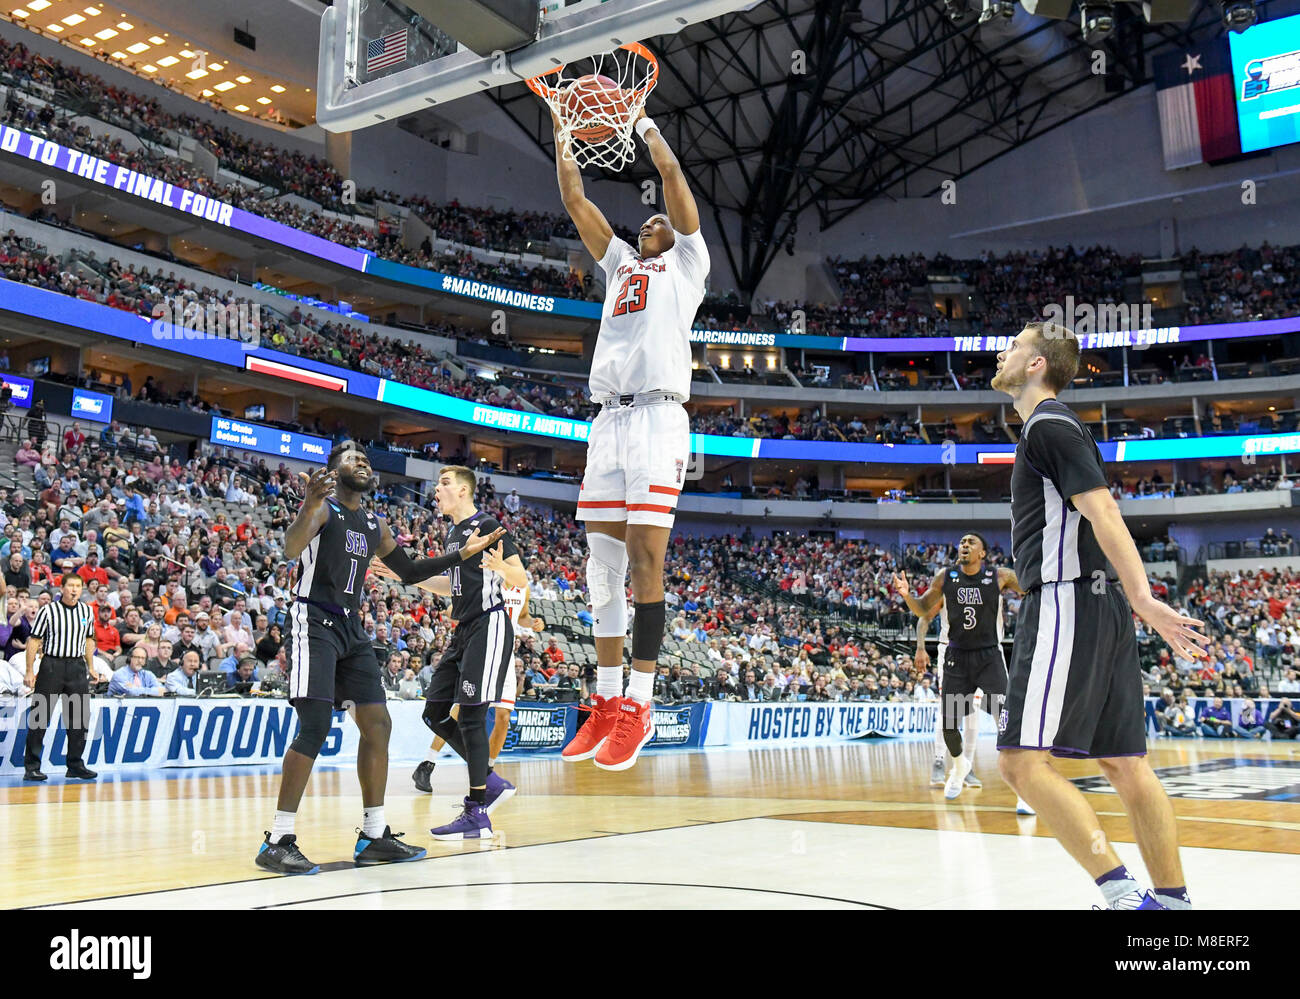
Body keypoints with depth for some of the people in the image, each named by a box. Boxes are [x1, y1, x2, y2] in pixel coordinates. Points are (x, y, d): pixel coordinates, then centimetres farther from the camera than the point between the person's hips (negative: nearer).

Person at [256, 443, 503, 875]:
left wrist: (461, 555, 20)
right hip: (315, 624, -8)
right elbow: (291, 550, -26)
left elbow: (408, 571, 26)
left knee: (378, 725, 4)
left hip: (352, 628, 8)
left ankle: (374, 836, 11)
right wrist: (312, 505, -44)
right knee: (315, 728, -16)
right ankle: (278, 841, -9)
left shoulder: (376, 525, 16)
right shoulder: (321, 508, -6)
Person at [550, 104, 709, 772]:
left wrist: (645, 124, 19)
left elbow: (673, 178, 9)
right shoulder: (620, 263, 29)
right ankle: (606, 703, 8)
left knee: (645, 560, -11)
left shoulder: (686, 262, 16)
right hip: (607, 421, 6)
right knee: (602, 566, 2)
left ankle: (639, 705, -8)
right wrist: (563, 134, 28)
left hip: (658, 418, -6)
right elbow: (575, 202, 28)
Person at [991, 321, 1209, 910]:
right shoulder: (1051, 427, 23)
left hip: (1067, 605, -10)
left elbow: (1102, 512, -18)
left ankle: (1121, 892, -16)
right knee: (1125, 764, 10)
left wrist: (1143, 599, -26)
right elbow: (1098, 518, 27)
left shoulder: (1048, 424, -7)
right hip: (1101, 610, 10)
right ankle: (1172, 899, 15)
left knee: (1022, 761, -14)